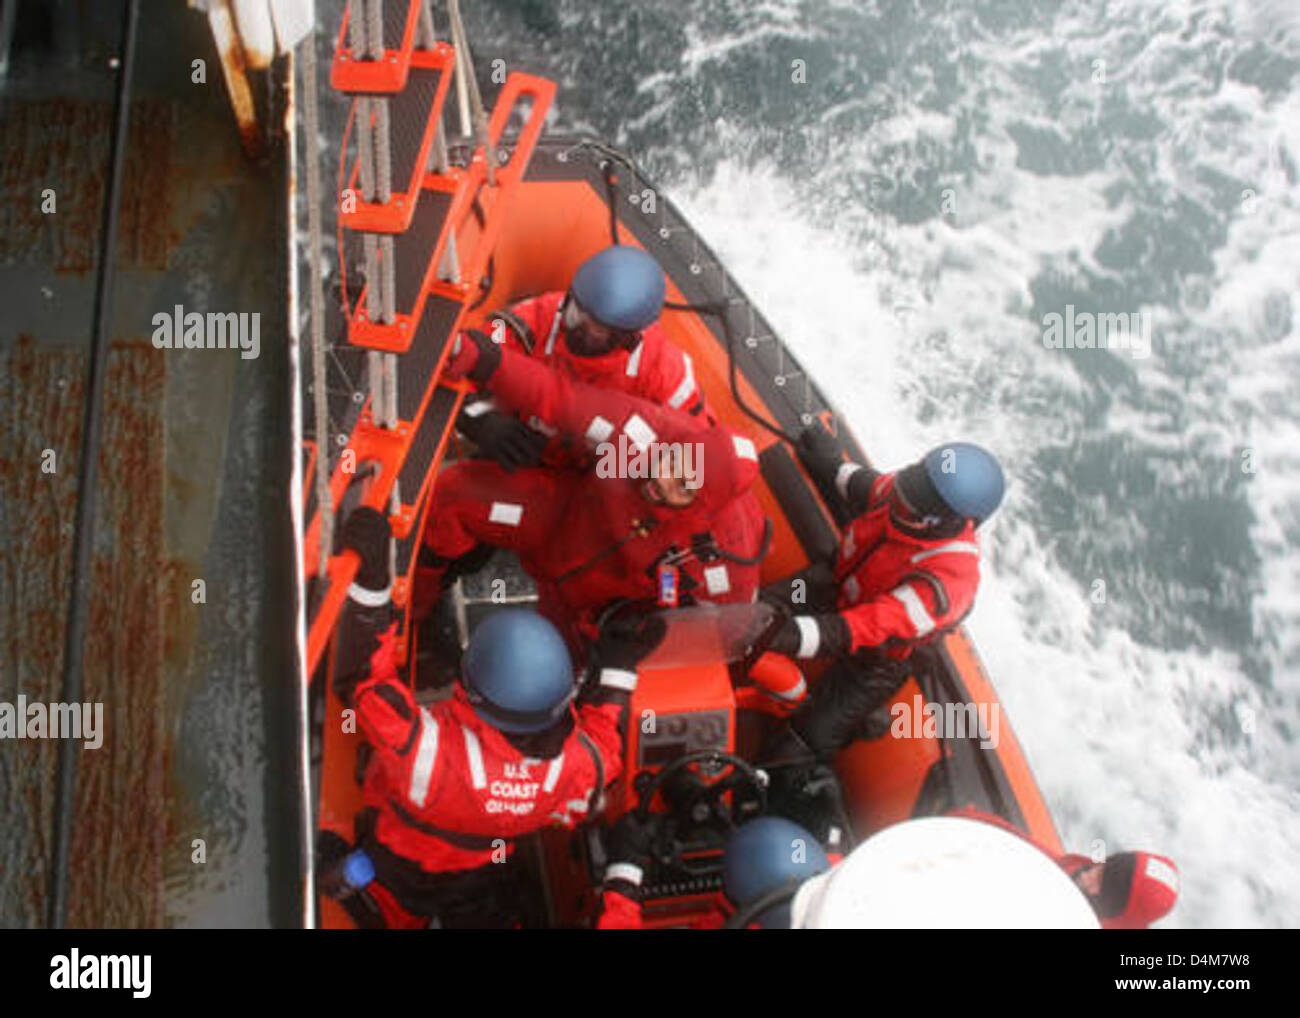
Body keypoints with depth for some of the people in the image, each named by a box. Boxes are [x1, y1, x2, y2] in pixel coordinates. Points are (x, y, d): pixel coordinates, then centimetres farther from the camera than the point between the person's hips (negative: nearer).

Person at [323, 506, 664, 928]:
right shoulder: (579, 768, -34)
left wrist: (371, 575, -39)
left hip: (396, 871, -1)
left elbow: (362, 678, -36)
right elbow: (603, 747, -8)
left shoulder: (429, 751, -48)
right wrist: (617, 670, -4)